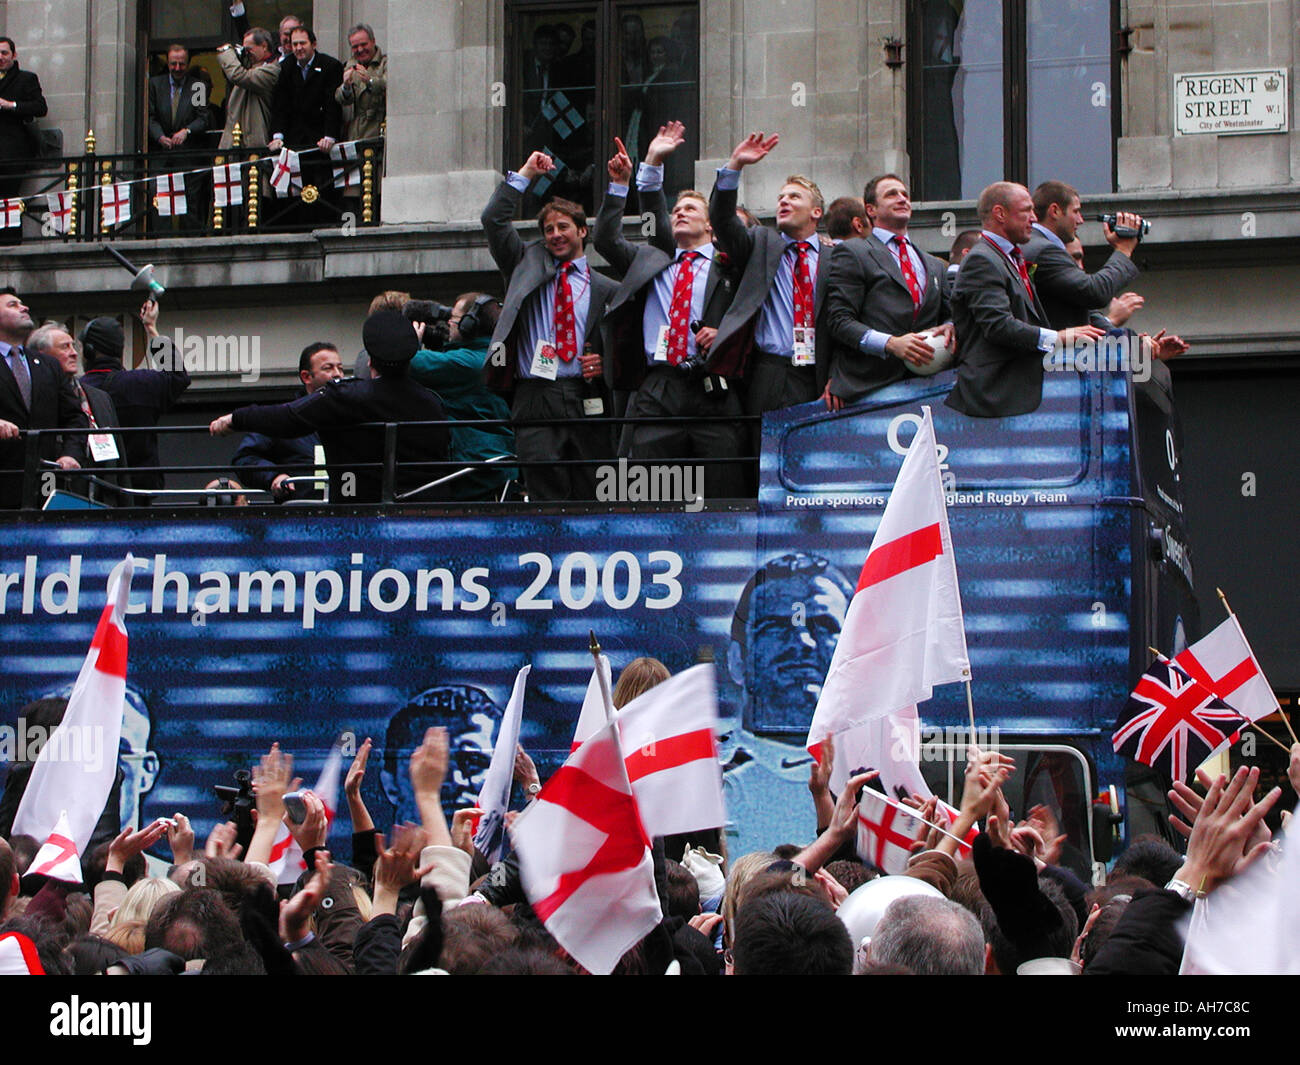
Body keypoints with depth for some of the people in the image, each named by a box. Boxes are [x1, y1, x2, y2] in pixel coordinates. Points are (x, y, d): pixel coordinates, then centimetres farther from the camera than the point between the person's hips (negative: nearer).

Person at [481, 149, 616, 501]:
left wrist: (605, 363, -5)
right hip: (536, 396, 0)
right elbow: (493, 221, 9)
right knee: (546, 498, -9)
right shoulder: (527, 267, 17)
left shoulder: (605, 289, 13)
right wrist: (525, 175, 8)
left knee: (591, 496, -2)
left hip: (587, 399, 0)